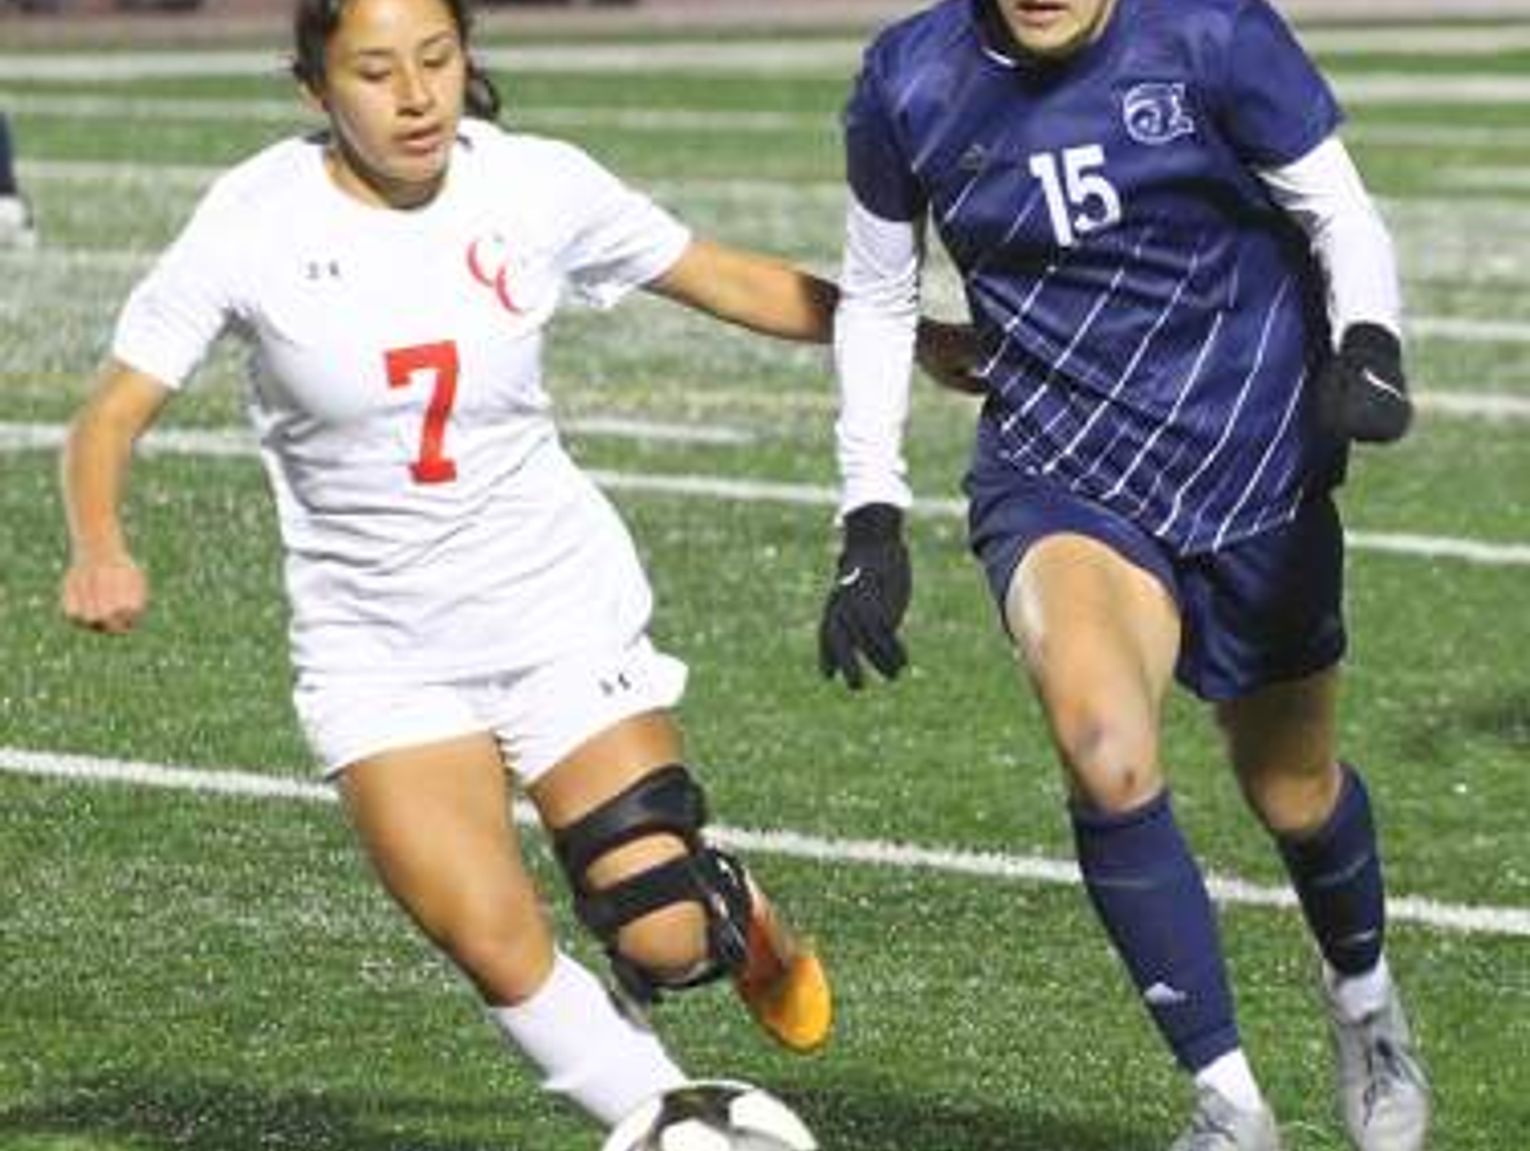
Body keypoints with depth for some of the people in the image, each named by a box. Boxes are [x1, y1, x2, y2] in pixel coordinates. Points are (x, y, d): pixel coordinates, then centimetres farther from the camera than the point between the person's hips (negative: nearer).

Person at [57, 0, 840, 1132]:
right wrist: (101, 551, -31)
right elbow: (112, 415, -11)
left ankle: (733, 913, 27)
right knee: (499, 953, -14)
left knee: (664, 934, -11)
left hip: (563, 607, 1)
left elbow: (730, 280, 4)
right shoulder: (257, 221, -15)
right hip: (377, 645, -1)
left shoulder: (538, 187, -10)